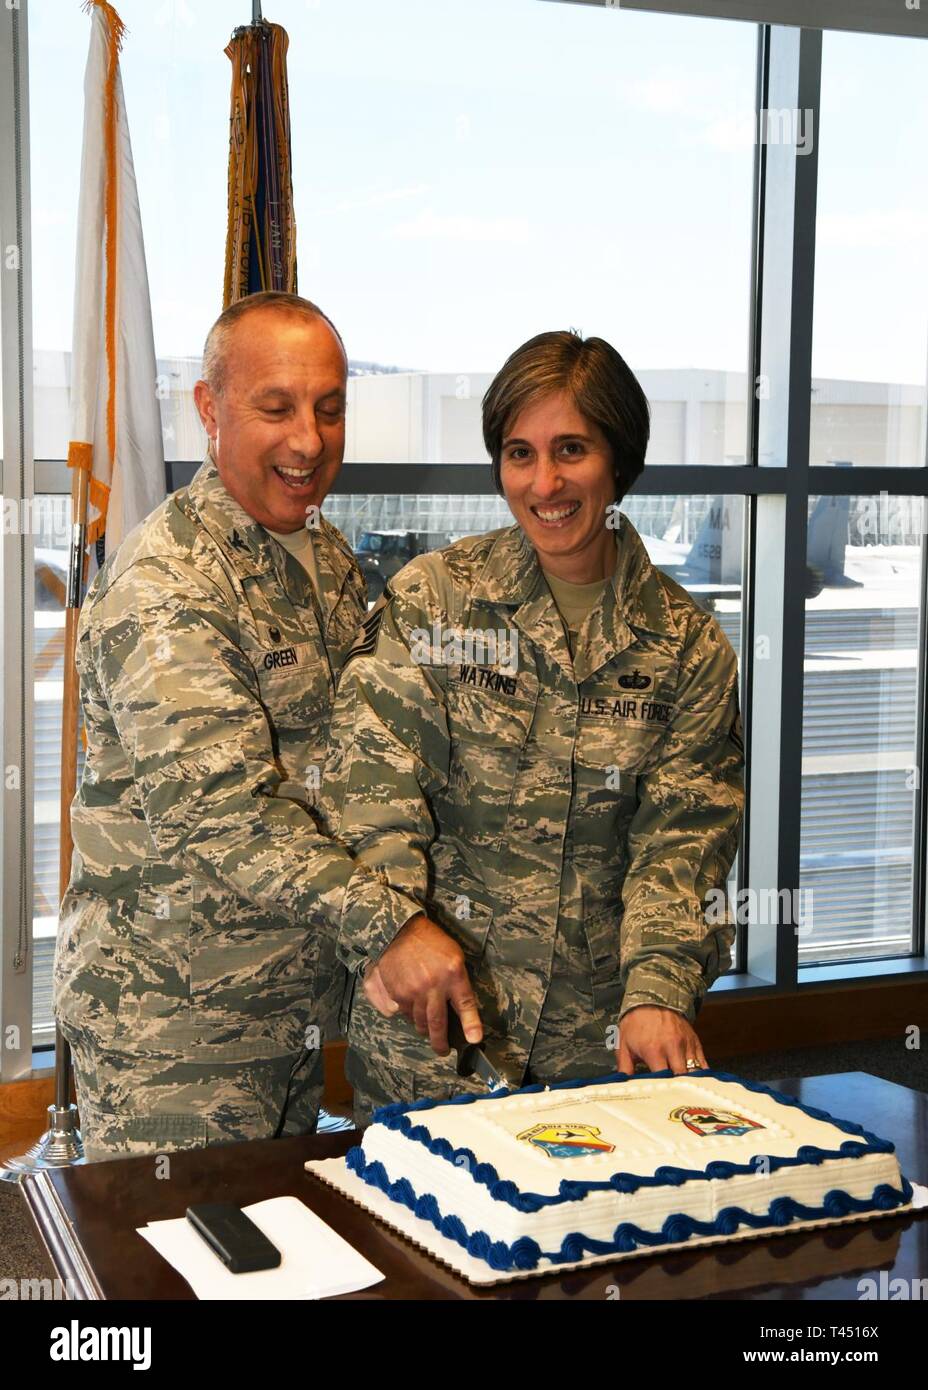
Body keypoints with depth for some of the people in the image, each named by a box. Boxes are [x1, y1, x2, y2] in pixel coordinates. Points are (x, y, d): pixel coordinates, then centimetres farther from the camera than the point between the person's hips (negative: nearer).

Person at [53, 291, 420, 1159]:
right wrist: (390, 923, -36)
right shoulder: (166, 588, -19)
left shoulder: (329, 558, 9)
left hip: (295, 1003, 8)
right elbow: (219, 812, -29)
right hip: (174, 1009, -8)